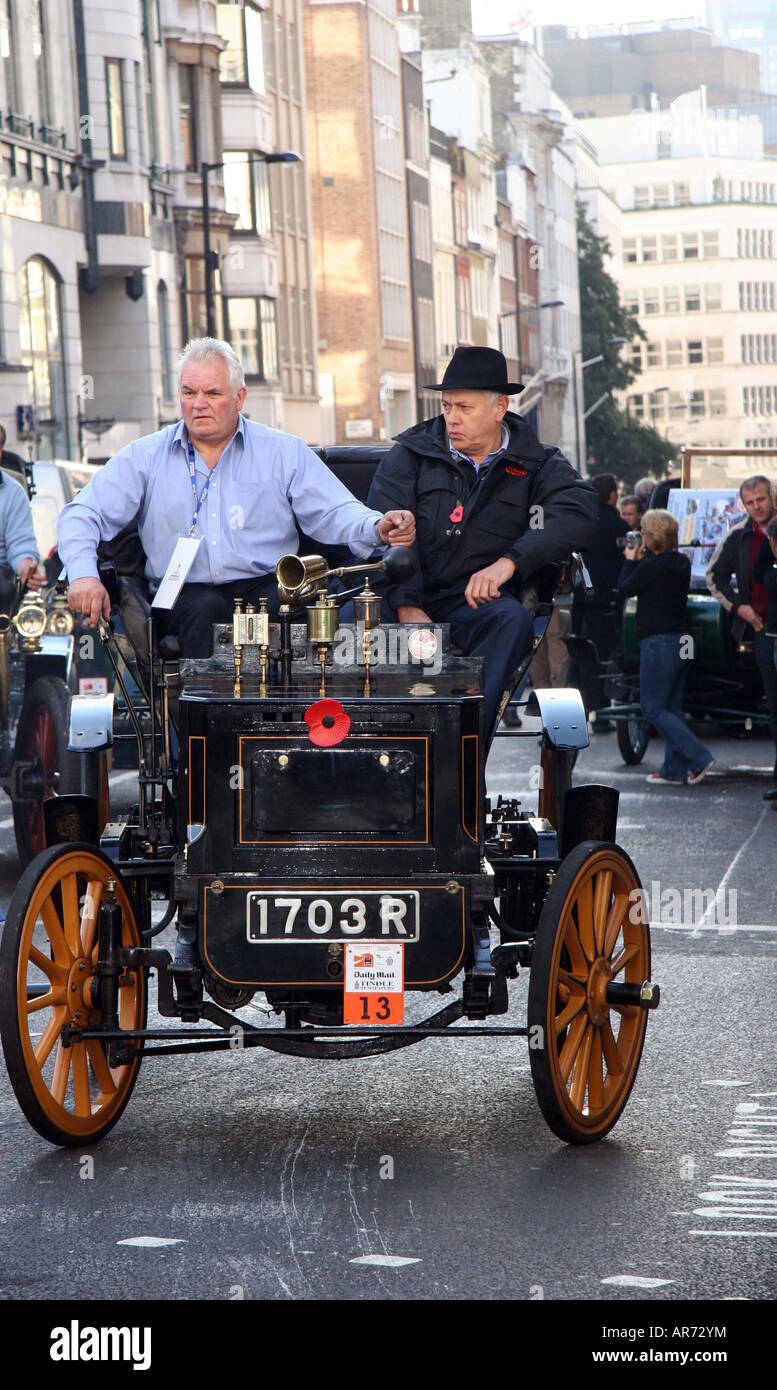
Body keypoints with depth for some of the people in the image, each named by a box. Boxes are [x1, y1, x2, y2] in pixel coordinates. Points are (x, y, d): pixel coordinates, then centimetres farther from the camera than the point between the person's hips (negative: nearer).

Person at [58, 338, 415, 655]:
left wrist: (377, 529, -16)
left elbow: (335, 513, 7)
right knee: (206, 610, -34)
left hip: (266, 585, 0)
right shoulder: (143, 458, 12)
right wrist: (83, 574, -13)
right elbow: (83, 515, 7)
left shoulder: (285, 452, 13)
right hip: (185, 593, 0)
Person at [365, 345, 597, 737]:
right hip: (409, 598, 0)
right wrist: (407, 607, -17)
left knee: (512, 619, -34)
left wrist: (508, 562, -23)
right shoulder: (411, 453, 13)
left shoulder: (535, 464, 12)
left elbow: (577, 515, -7)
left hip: (475, 602, 0)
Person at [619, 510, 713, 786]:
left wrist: (631, 560, 11)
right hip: (682, 641, 8)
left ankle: (698, 759, -12)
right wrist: (641, 560, 16)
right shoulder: (682, 563, 6)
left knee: (653, 708, -2)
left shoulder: (650, 567, -18)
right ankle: (675, 770, 13)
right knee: (672, 708, 13)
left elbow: (624, 589, -1)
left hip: (658, 643, -8)